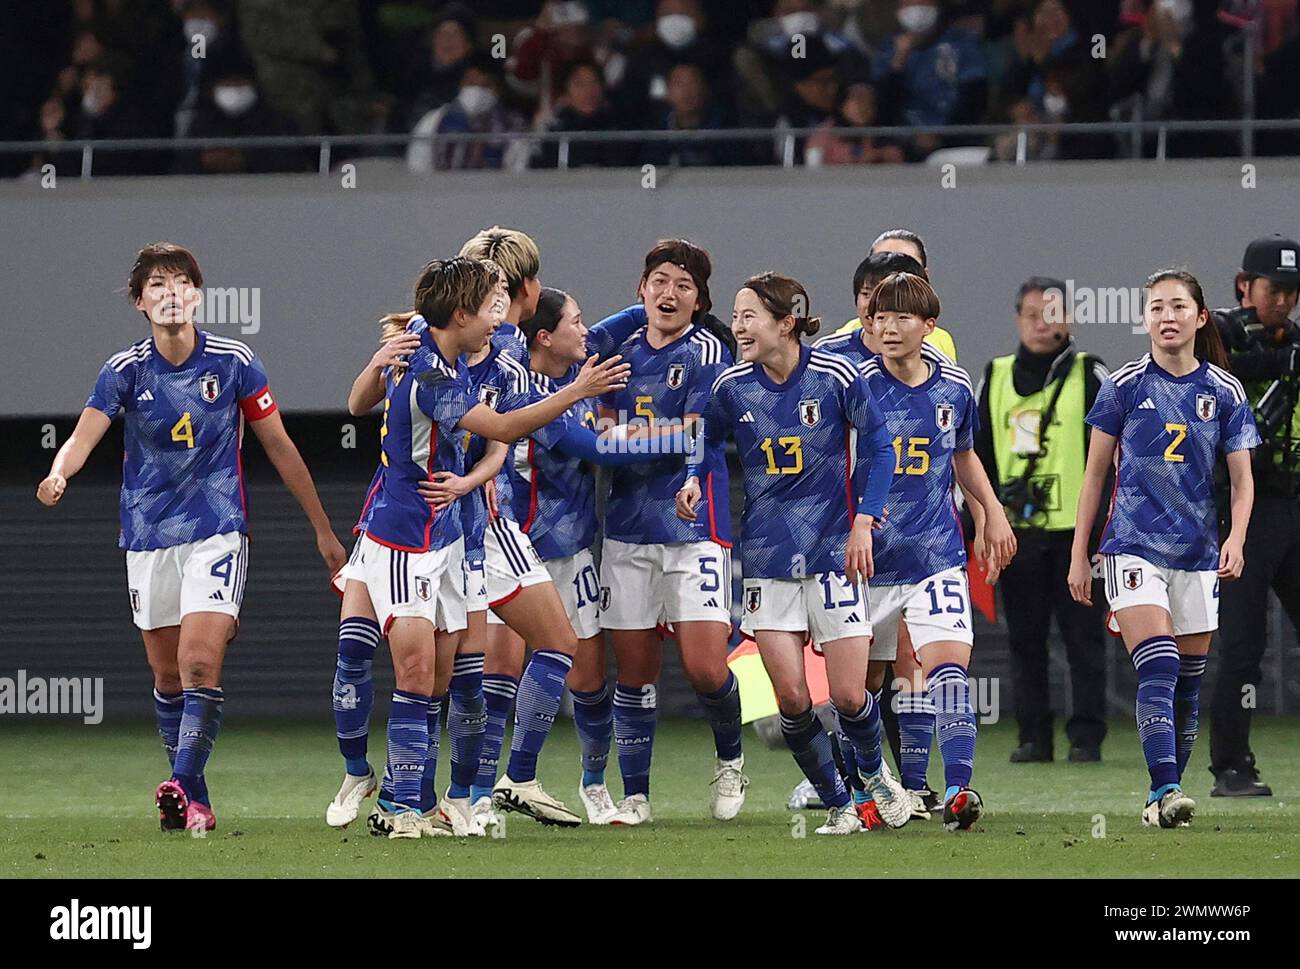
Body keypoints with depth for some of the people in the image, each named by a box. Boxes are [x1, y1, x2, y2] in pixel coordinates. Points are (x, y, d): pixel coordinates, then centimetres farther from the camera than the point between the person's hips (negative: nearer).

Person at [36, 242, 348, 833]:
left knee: (200, 665, -18)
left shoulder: (234, 362, -5)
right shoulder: (125, 370, -4)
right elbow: (83, 437, -16)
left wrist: (323, 529, 8)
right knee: (167, 677, 7)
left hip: (217, 529, -2)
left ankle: (184, 786, -18)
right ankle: (193, 800, 19)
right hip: (148, 535, 2)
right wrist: (58, 475, -41)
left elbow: (279, 447, 4)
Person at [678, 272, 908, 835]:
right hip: (767, 553, 2)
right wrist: (692, 481, -5)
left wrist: (864, 522, -7)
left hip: (834, 550, -2)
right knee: (791, 700, -5)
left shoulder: (836, 378, -9)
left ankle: (873, 772, 28)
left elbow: (878, 448, 1)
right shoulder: (731, 388, -1)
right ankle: (837, 805, 15)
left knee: (849, 696, -5)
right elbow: (706, 444, 16)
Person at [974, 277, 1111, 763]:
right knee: (1025, 639, 5)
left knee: (1083, 637, -2)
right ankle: (1033, 736, 10)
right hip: (1015, 530, 3)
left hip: (1076, 530, -3)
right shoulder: (995, 378, 12)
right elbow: (975, 454, 17)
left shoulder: (1090, 374, 2)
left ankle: (1086, 736, 1)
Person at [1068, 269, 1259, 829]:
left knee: (1188, 683, 6)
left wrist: (1235, 540, -13)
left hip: (1197, 553, 3)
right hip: (1134, 546, -3)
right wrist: (1078, 557, 5)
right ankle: (1165, 792, -24)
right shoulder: (1124, 385, 0)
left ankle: (1164, 795, 17)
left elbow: (1241, 479, 5)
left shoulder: (1224, 392, 4)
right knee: (1158, 669, -18)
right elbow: (1095, 473, 6)